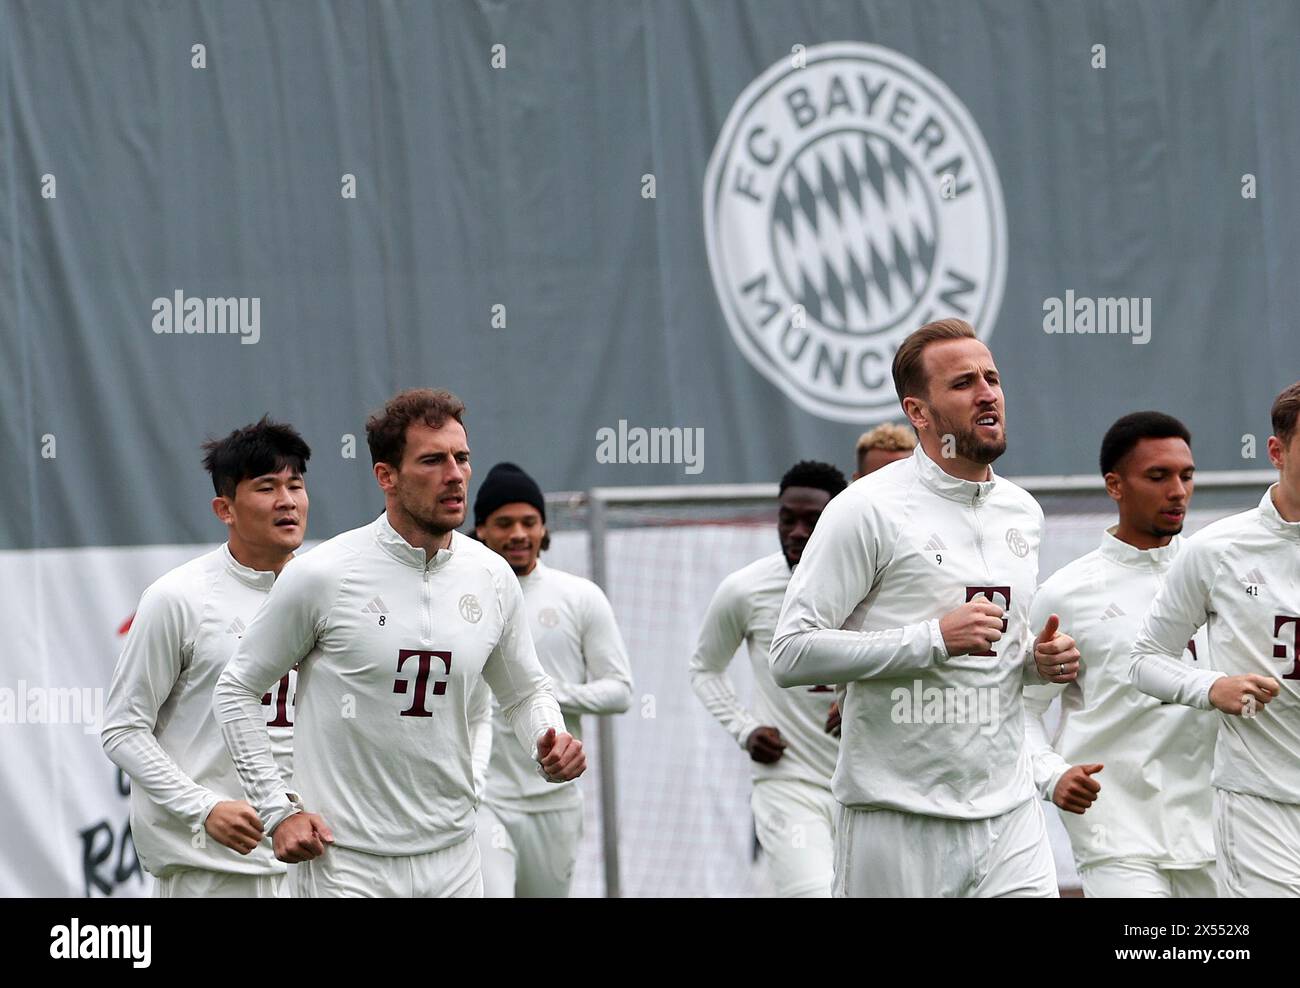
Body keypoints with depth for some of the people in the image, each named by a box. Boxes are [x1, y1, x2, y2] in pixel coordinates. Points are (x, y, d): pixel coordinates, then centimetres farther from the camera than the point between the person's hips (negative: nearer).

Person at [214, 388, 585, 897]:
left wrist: (550, 742, -3)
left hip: (453, 859, 4)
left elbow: (525, 691, 19)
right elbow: (236, 689, 0)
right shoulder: (321, 575, -9)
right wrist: (278, 809, -7)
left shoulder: (492, 577, 4)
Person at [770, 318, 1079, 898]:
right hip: (898, 821, -5)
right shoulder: (868, 509, -8)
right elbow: (791, 653, -14)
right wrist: (934, 639, -19)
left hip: (1008, 811, 5)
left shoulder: (1023, 513, 15)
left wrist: (1042, 660, 7)